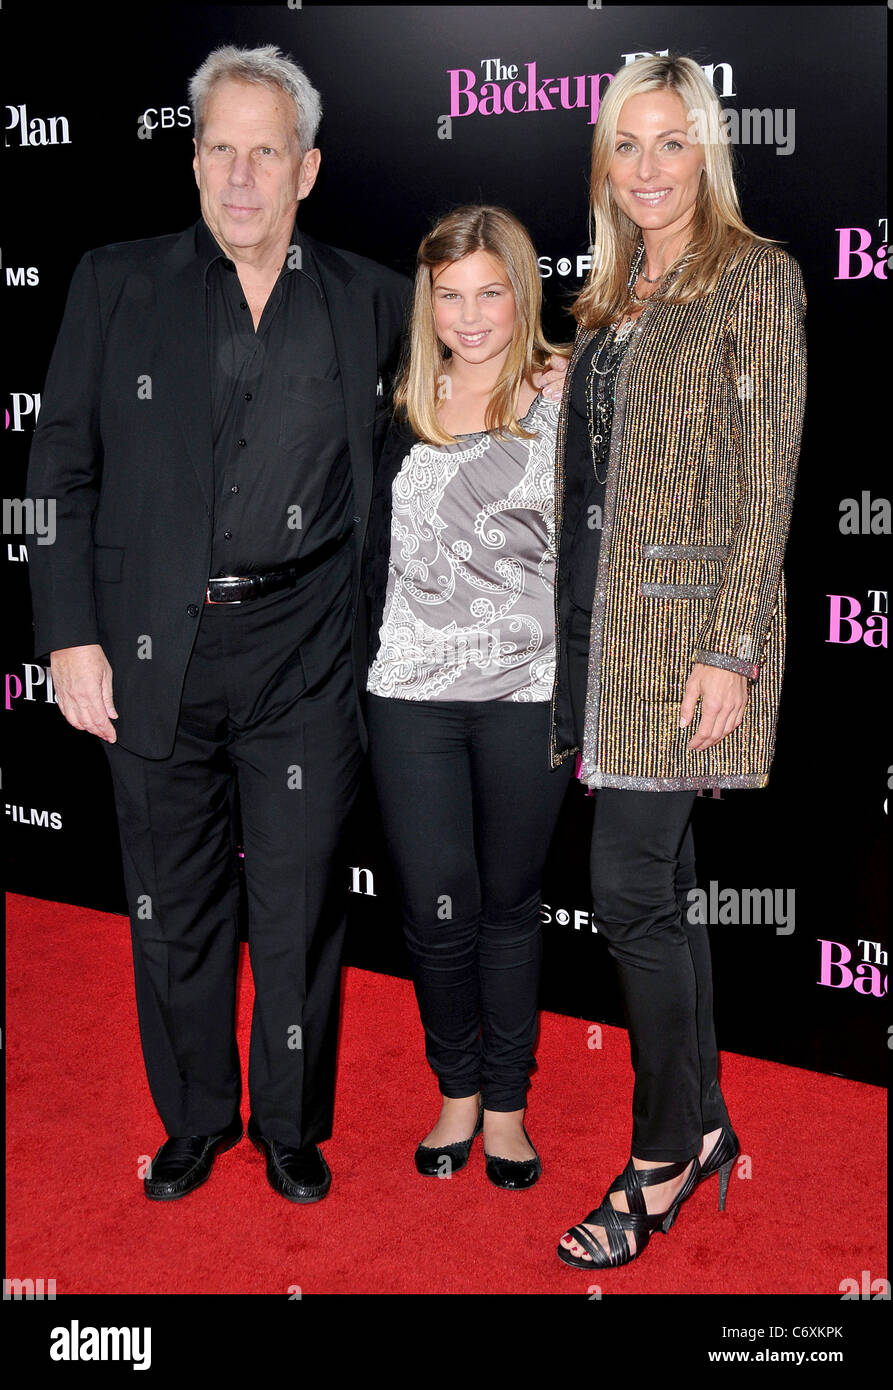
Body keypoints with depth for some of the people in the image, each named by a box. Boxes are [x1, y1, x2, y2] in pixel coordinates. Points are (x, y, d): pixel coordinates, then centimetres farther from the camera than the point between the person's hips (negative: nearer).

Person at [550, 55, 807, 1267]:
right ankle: (703, 1121, 27)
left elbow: (768, 479, -11)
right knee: (661, 884, 12)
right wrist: (575, 625, 14)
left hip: (689, 621, -7)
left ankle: (663, 1159, 10)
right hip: (605, 620, 7)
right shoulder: (615, 296, 18)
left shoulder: (755, 276, -3)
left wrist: (732, 648, -18)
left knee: (629, 889, -7)